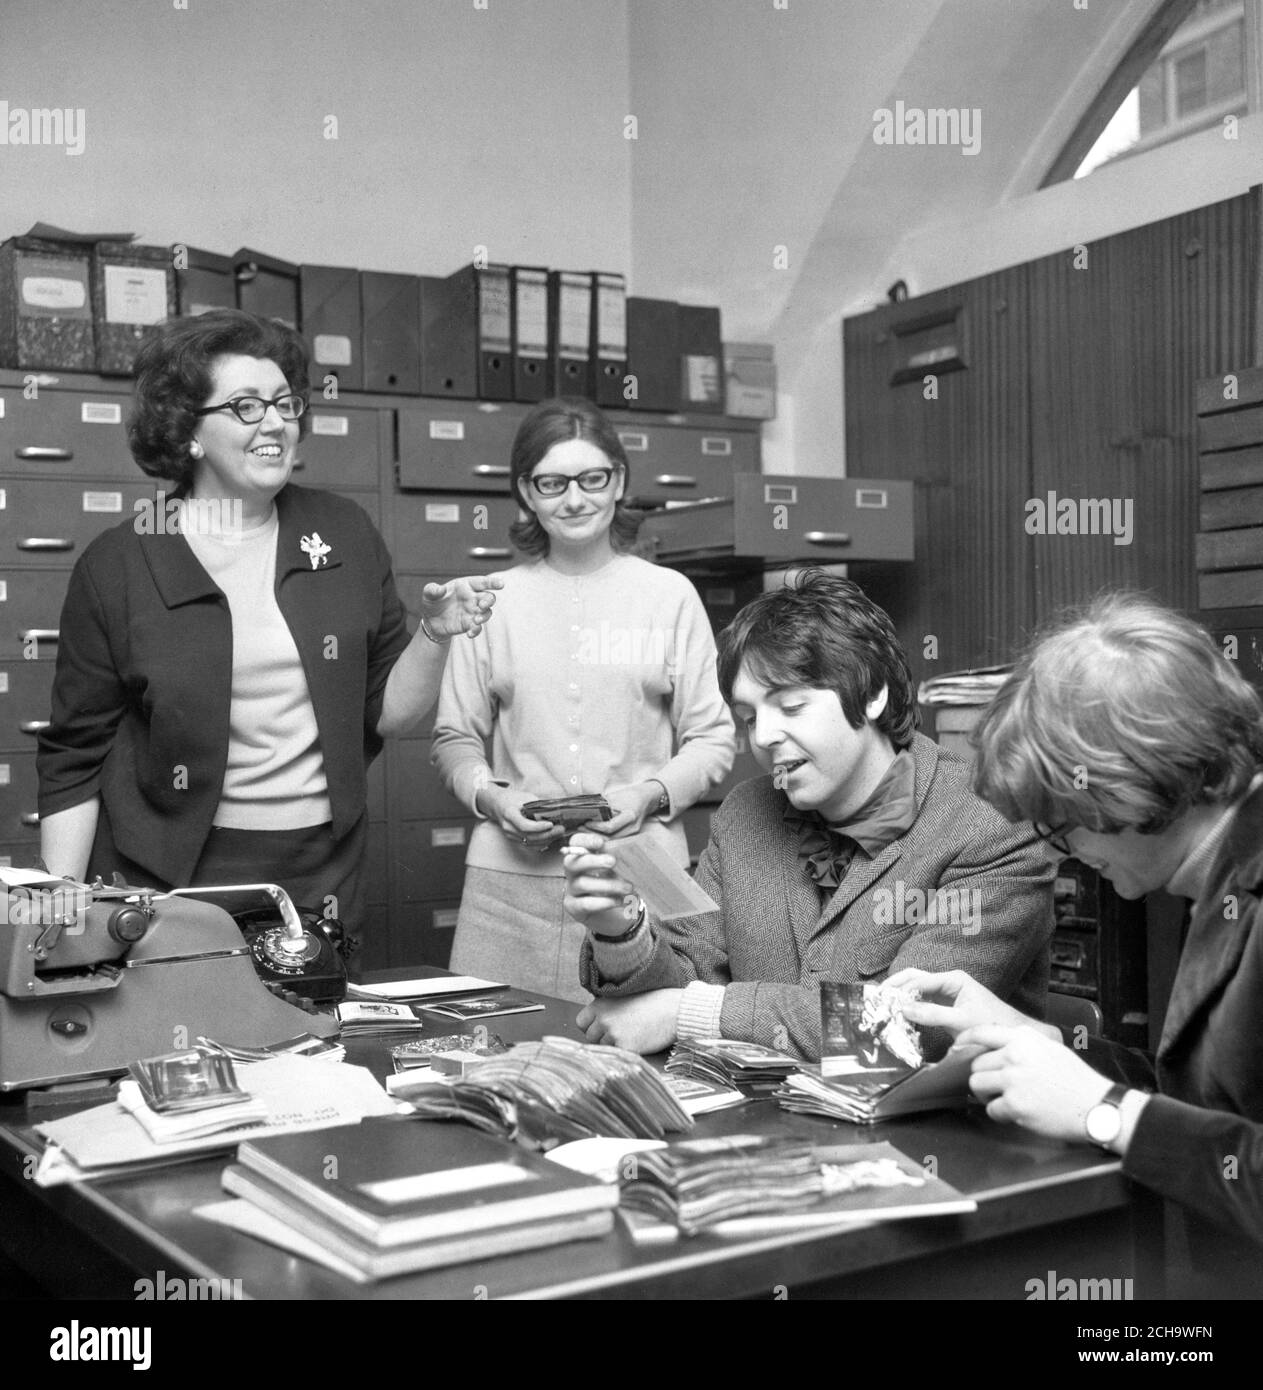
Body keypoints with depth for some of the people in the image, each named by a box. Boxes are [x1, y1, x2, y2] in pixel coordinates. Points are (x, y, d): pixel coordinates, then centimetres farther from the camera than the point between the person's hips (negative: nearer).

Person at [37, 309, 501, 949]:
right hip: (173, 875, -2)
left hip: (322, 873, 3)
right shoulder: (117, 564, -5)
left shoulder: (344, 534, 3)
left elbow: (386, 710, 7)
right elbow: (74, 761, -1)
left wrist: (435, 634, -10)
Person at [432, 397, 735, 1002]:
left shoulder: (670, 595, 6)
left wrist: (651, 793, -9)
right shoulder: (493, 600, 9)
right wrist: (490, 796, -6)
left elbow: (713, 740, 7)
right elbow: (454, 738, 12)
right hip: (511, 870, 1)